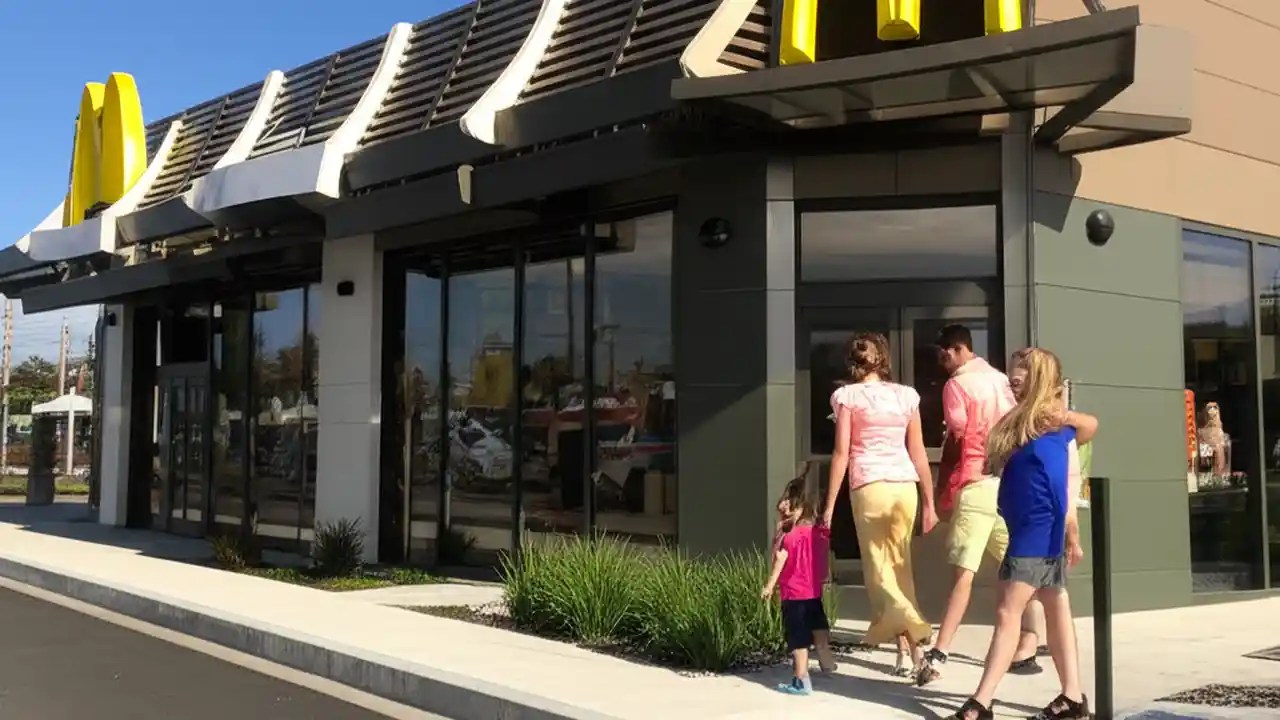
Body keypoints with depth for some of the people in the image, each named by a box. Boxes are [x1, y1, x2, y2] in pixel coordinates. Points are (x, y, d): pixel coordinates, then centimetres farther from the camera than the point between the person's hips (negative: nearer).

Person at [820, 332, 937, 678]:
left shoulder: (848, 396, 1)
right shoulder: (906, 395, 11)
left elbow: (841, 453, -4)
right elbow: (918, 453, 11)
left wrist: (829, 505, -1)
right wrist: (929, 502, 17)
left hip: (869, 487, -4)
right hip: (905, 487, 4)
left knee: (880, 570, 2)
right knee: (900, 567, 14)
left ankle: (911, 646, -14)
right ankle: (907, 649, 12)